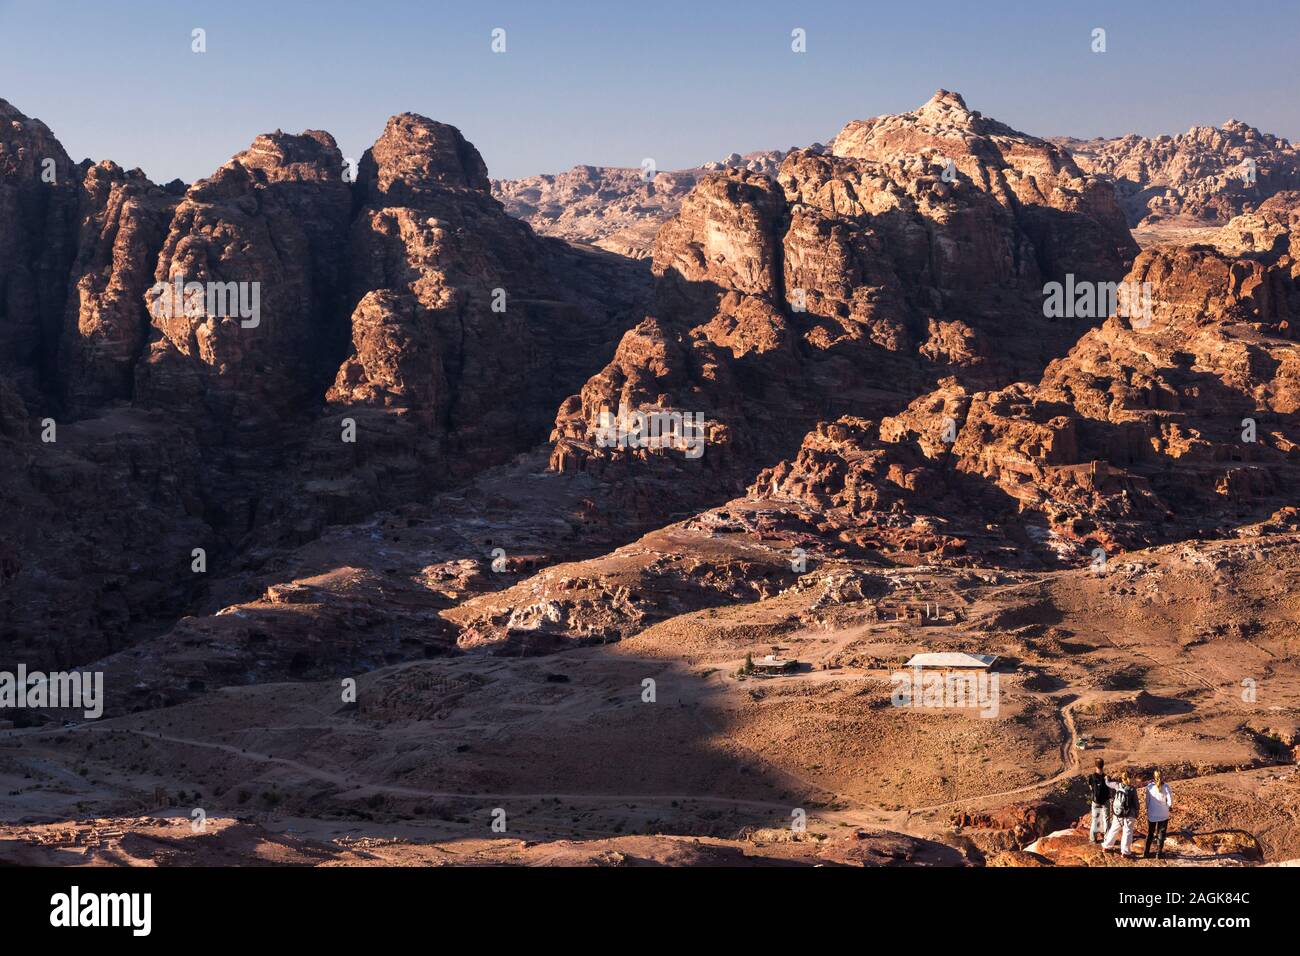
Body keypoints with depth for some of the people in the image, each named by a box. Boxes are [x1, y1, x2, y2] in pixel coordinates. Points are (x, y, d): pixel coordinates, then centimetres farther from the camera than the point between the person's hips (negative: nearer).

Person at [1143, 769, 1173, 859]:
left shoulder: (1149, 786, -9)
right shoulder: (1165, 787, -14)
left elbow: (1147, 800, -3)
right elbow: (1170, 801, -13)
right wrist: (1169, 806, 9)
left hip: (1151, 814, 2)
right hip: (1163, 814, -2)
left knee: (1150, 833, 18)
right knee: (1161, 833, 12)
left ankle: (1146, 852, 23)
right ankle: (1159, 853, 13)